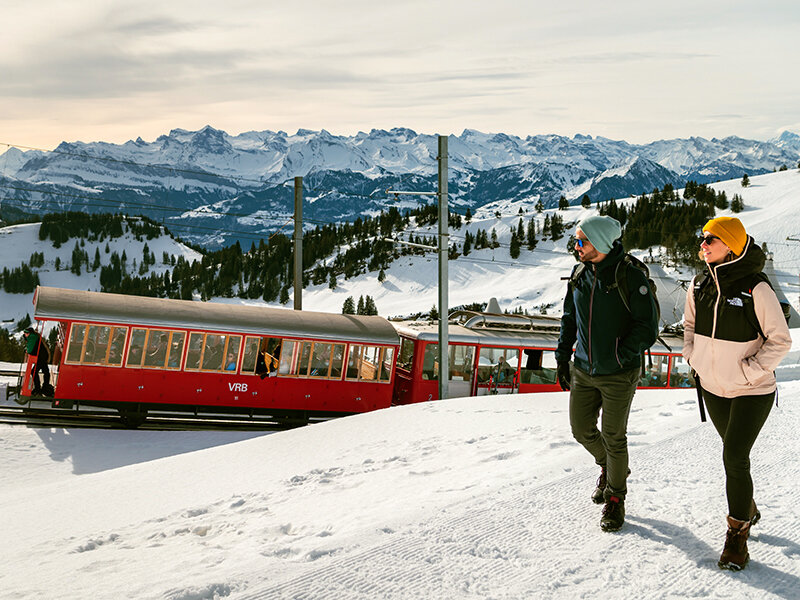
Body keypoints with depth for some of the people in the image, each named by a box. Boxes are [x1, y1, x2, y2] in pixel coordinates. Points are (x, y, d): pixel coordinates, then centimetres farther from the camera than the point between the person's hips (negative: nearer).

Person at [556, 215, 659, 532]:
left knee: (613, 438, 4)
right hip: (583, 371, 6)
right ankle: (608, 468, 42)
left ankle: (615, 497, 23)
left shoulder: (630, 277, -15)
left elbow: (647, 328, -13)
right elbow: (569, 318, 14)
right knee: (582, 429, 12)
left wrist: (619, 356, -19)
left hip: (618, 375, -5)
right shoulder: (580, 274, 3)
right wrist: (563, 357, 9)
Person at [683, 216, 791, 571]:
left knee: (734, 457, -9)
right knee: (734, 454, 19)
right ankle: (748, 509, 40)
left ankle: (737, 533, 7)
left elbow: (780, 340, -15)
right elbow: (690, 324, 16)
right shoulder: (699, 285, -3)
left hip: (752, 392, -6)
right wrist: (693, 358, 4)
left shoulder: (755, 289, -21)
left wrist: (749, 371, -19)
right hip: (713, 388, 6)